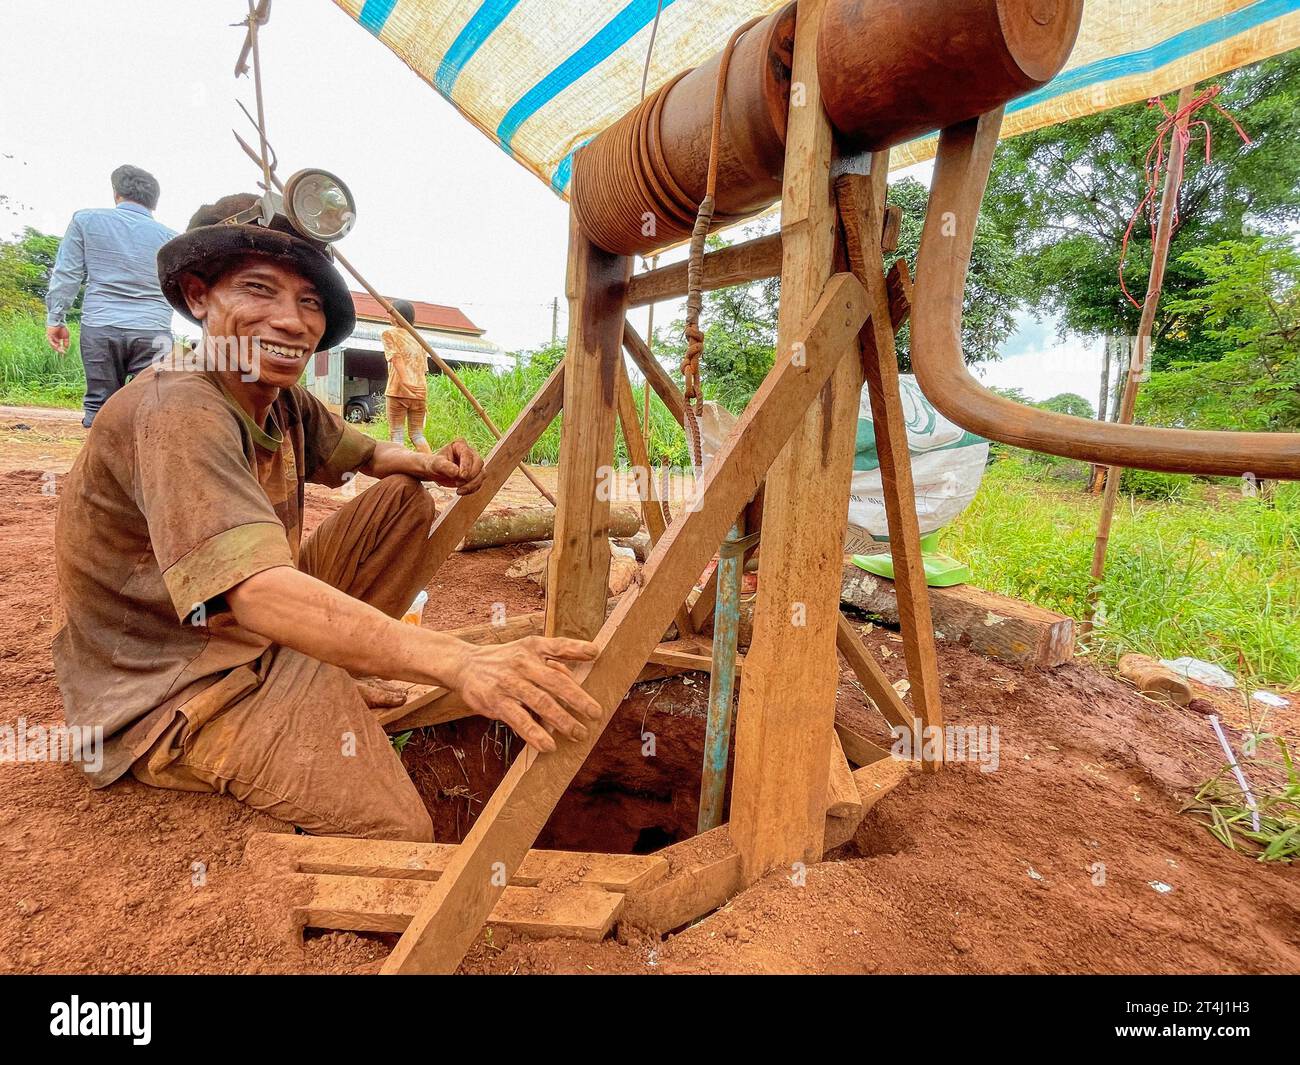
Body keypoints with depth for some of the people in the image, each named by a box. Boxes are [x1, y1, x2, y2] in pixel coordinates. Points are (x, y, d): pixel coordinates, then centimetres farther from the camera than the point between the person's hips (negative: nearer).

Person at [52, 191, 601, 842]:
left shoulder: (283, 399, 1)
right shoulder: (179, 412, -27)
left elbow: (365, 454, 19)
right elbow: (259, 593, -41)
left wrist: (428, 464, -6)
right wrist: (458, 663, -54)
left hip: (268, 635, 9)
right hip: (173, 690, -9)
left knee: (404, 499, 7)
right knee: (398, 832, -24)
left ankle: (336, 677, 4)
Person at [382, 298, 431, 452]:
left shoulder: (389, 333, 6)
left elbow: (396, 358, -10)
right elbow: (423, 369, 15)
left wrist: (405, 382, -20)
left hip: (398, 391, -5)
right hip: (420, 391, 5)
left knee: (397, 435, -3)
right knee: (417, 435, 11)